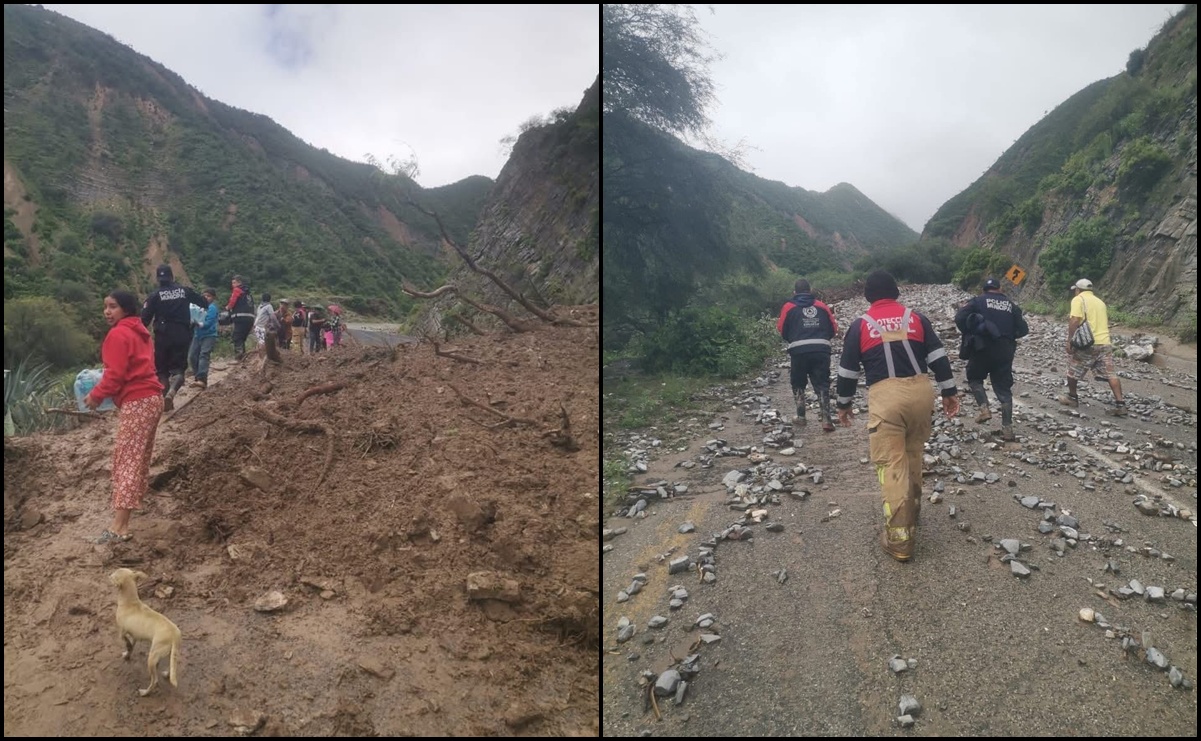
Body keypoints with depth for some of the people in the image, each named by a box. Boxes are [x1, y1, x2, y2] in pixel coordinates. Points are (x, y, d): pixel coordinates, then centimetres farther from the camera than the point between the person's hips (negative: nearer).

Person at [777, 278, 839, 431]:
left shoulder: (789, 307, 5)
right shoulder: (822, 306, 11)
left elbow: (781, 329, 6)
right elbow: (833, 328, 14)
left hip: (799, 351, -1)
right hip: (821, 350, 1)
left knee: (798, 384, 17)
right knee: (822, 384, 7)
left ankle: (801, 417, 20)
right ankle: (827, 419, -1)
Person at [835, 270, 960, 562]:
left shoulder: (860, 325, 5)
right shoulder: (916, 318, 11)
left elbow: (847, 370, 8)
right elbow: (938, 357, 8)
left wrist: (844, 404, 18)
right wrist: (949, 391, 13)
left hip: (885, 396, -4)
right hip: (920, 391, 4)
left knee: (891, 464, -3)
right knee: (913, 454, 22)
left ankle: (899, 539, -4)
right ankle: (911, 511, 38)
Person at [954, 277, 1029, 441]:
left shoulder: (978, 301, 4)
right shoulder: (1011, 305, 14)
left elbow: (959, 318, -8)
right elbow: (1023, 330, 13)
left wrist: (968, 334, 8)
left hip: (983, 347, -3)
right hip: (1005, 351, 3)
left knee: (974, 378, 21)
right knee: (1004, 389, 8)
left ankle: (984, 409, 0)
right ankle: (1007, 429, 6)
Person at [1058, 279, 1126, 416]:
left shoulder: (1078, 299, -3)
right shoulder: (1100, 302, 21)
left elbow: (1075, 321, -15)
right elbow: (1105, 322, 24)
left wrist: (1070, 340, -13)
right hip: (1105, 342, 6)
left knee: (1073, 370, 13)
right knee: (1110, 374, 1)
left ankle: (1072, 397, 24)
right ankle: (1120, 404, -6)